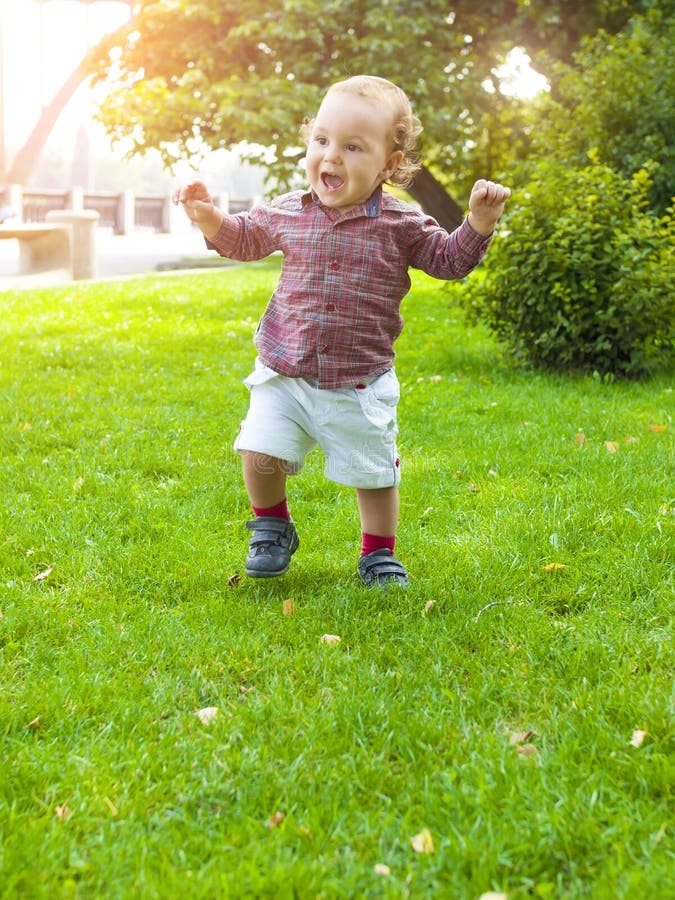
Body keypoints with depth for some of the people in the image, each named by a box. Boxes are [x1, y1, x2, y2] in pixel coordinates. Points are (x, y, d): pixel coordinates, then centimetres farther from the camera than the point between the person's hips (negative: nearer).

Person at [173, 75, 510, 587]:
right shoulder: (286, 214, 0)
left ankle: (378, 555, 30)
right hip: (284, 375, 2)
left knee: (373, 472, 7)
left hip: (360, 384, -1)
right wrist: (209, 219, 1)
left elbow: (450, 260, 3)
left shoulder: (401, 225, -7)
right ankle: (273, 530, 21)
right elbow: (243, 239, 18)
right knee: (260, 454, -8)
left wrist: (479, 223, -13)